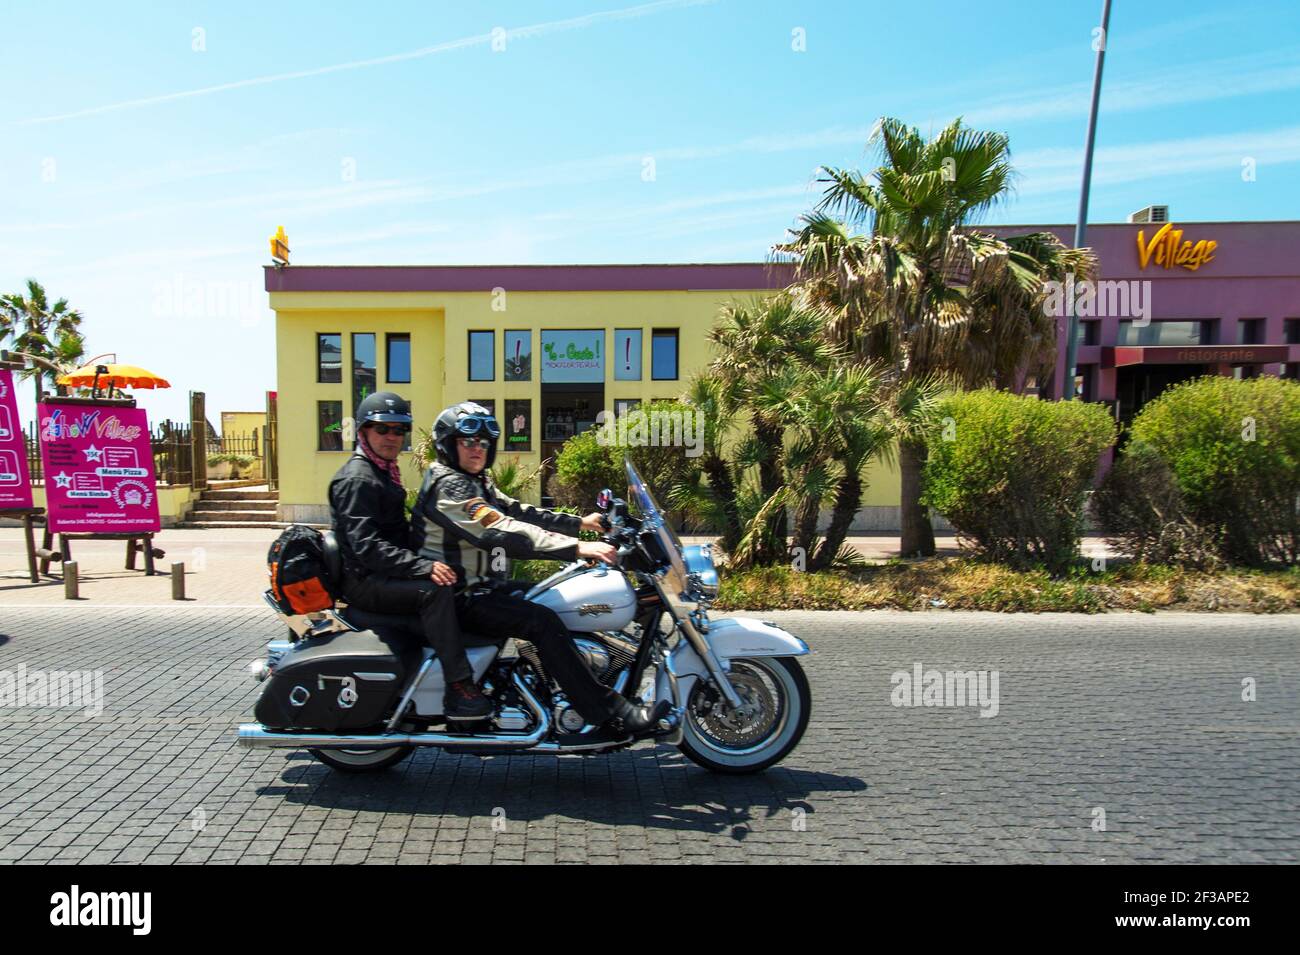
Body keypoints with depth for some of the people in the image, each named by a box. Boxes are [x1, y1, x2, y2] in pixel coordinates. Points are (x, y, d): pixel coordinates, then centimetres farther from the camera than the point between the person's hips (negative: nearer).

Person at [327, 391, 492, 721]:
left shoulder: (384, 471, 18)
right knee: (435, 590, -32)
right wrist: (423, 567, -34)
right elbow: (365, 545, -27)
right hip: (364, 581, -11)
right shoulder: (357, 479, -15)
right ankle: (458, 688, -30)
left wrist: (429, 560, 13)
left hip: (386, 573, 11)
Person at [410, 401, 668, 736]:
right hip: (459, 598, -11)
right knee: (542, 621, -26)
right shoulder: (447, 485, -19)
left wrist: (579, 523, 8)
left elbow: (519, 512, 15)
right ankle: (612, 714, -26)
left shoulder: (477, 482, 15)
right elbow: (499, 531, -33)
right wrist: (577, 547, -40)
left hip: (482, 586, 11)